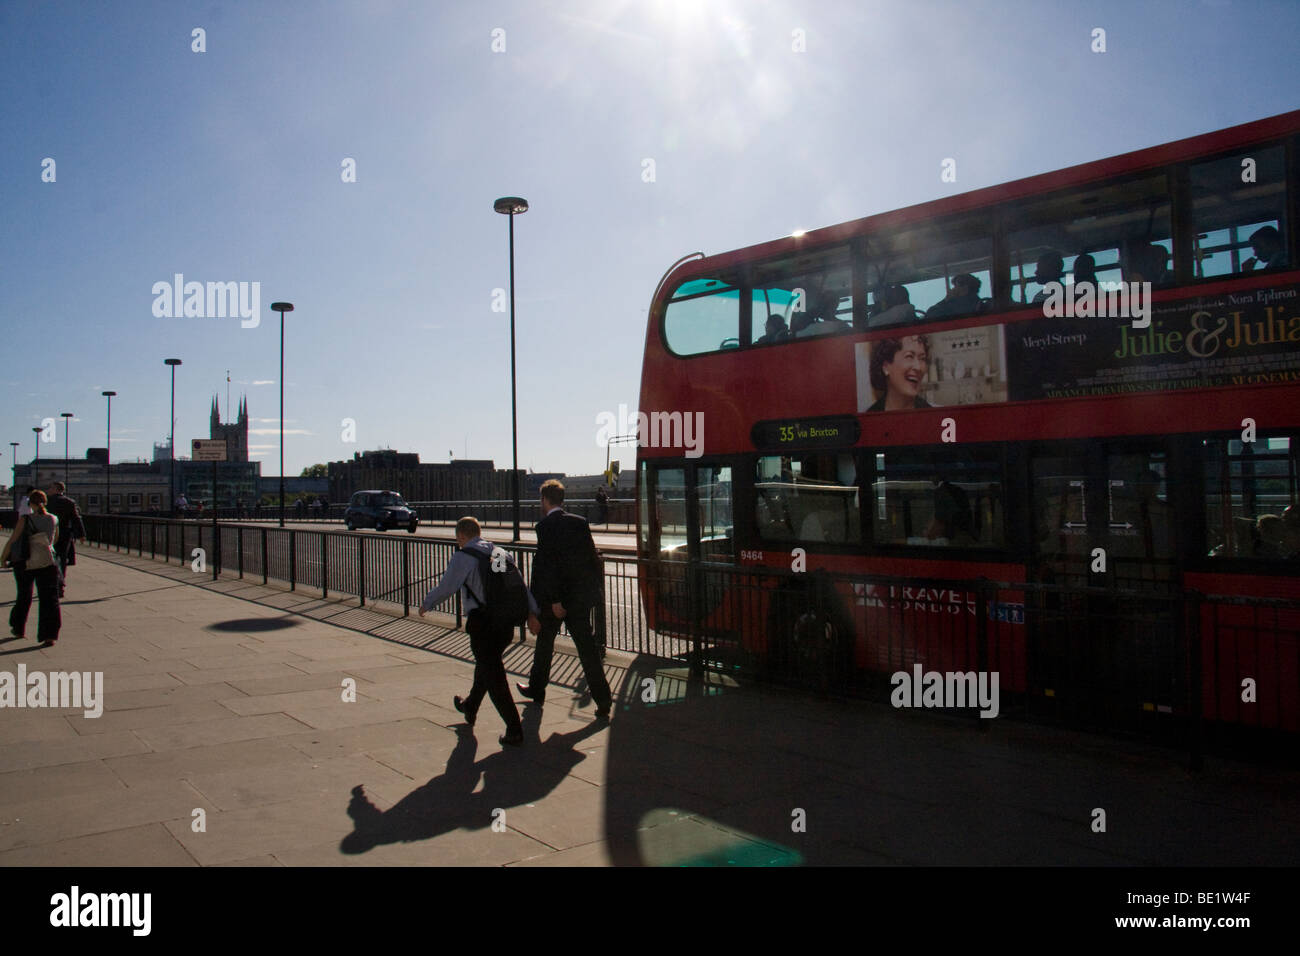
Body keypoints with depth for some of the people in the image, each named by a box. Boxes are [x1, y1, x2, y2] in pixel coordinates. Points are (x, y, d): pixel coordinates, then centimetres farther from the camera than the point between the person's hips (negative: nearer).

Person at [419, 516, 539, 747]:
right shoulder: (501, 554, 13)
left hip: (482, 626, -7)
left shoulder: (463, 557, -7)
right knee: (485, 665, 27)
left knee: (494, 678, -2)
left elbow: (445, 588, -5)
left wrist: (426, 604, 13)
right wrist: (531, 613, 8)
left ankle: (514, 731, -4)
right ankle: (470, 707, 48)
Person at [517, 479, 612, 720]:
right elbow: (593, 558, 6)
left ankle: (536, 690, 35)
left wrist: (555, 600, -17)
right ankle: (603, 702, -1)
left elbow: (549, 564, -18)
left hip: (555, 599, -4)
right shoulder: (580, 522, 4)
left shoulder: (545, 526, -12)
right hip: (581, 596, 4)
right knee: (587, 647, 3)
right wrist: (595, 589, 13)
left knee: (545, 644, 16)